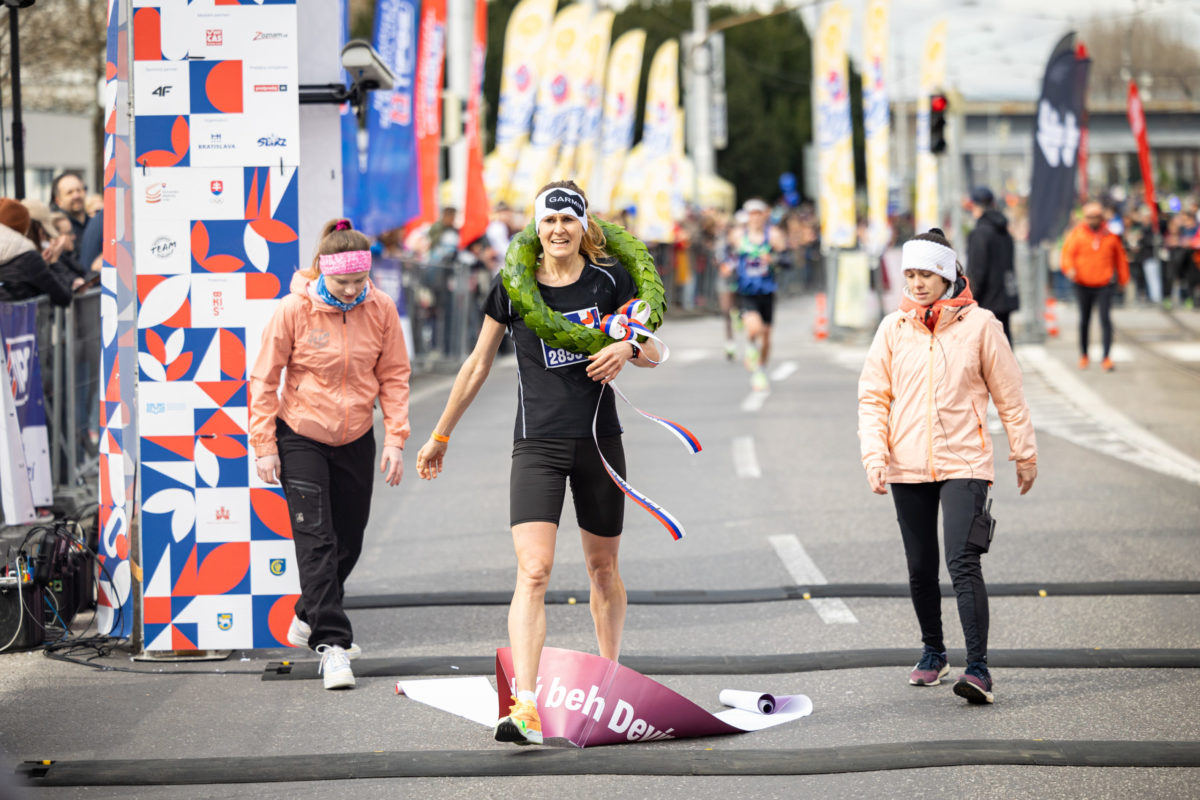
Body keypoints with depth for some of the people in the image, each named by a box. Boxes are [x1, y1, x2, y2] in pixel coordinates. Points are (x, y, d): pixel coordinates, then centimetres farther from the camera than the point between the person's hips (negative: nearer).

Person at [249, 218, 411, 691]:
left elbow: (394, 376, 2)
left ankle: (310, 617, 35)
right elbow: (264, 380, -7)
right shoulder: (294, 310, -16)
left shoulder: (380, 310, -8)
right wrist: (264, 447, -8)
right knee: (315, 538, -11)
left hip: (356, 438, 4)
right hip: (300, 437, -4)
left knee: (348, 538, 12)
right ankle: (331, 643, -11)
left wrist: (395, 439, -4)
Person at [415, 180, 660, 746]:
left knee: (602, 567, 14)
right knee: (533, 572, -16)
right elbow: (478, 364, 10)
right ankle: (525, 708, -25)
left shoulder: (609, 280, 2)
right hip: (537, 442, -1)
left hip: (599, 439, 1)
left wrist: (628, 348, -17)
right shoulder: (514, 286, 1)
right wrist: (441, 435, 16)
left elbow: (652, 353, 8)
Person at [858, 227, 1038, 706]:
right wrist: (875, 454, -4)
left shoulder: (979, 325, -2)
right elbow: (872, 397, 8)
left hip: (964, 464, -3)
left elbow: (1008, 394, 6)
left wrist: (1025, 454, 10)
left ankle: (978, 669, -20)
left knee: (963, 561, -17)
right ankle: (933, 653, 31)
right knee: (921, 568, 11)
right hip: (907, 469, 3)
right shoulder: (893, 328, 4)